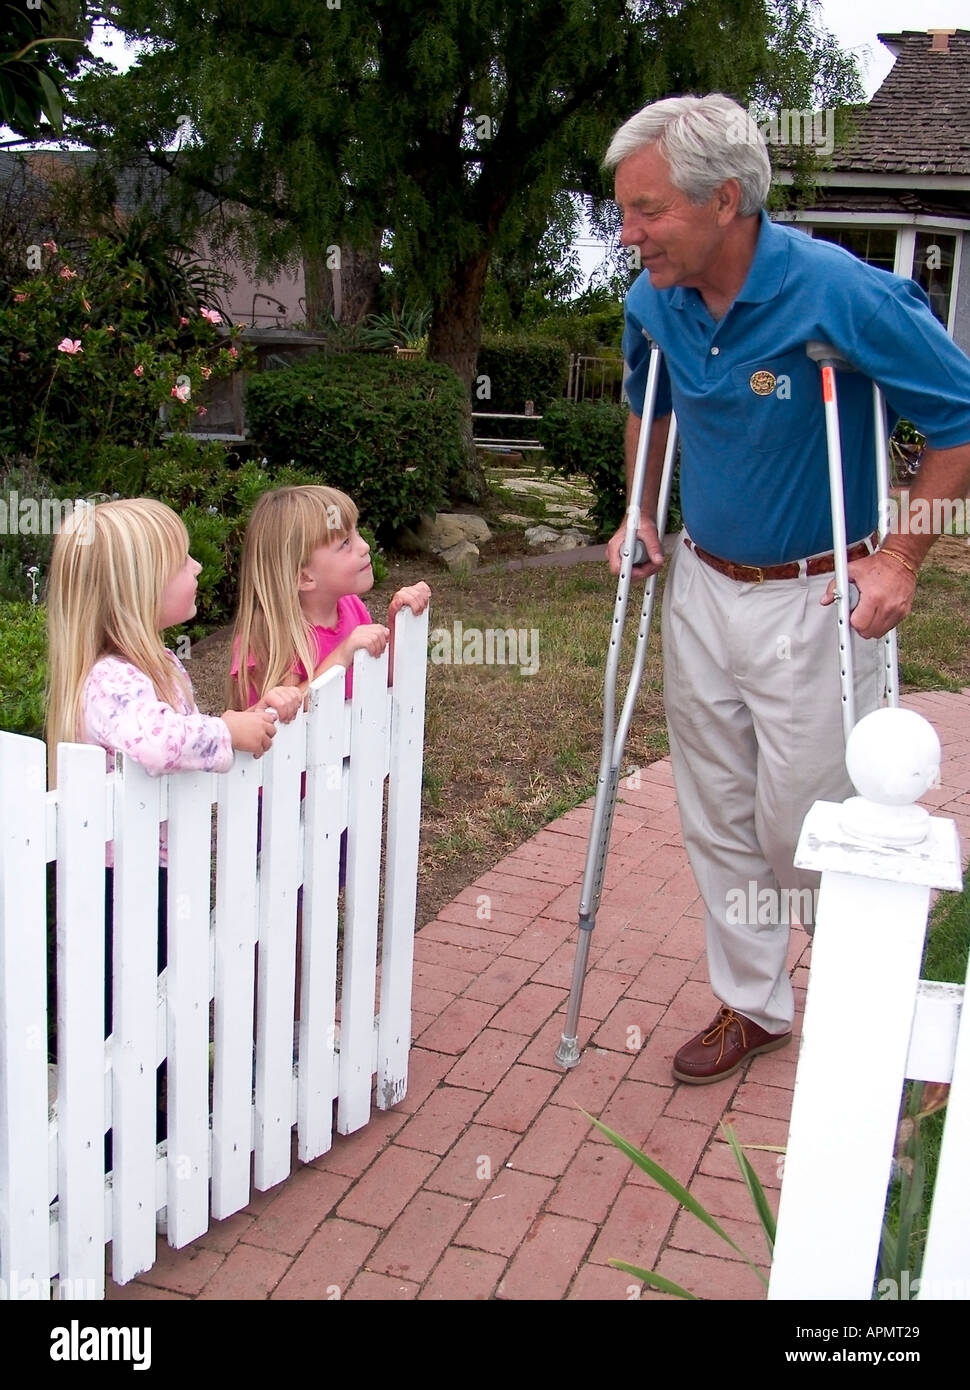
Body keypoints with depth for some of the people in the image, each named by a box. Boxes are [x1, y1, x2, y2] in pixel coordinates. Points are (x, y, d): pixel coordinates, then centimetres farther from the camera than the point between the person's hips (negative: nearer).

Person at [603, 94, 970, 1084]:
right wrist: (640, 517, 13)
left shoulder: (841, 294, -23)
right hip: (702, 586, 6)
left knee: (803, 829, 3)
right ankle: (752, 1004, 33)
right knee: (717, 819, 13)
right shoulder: (654, 303, -3)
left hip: (813, 600, -6)